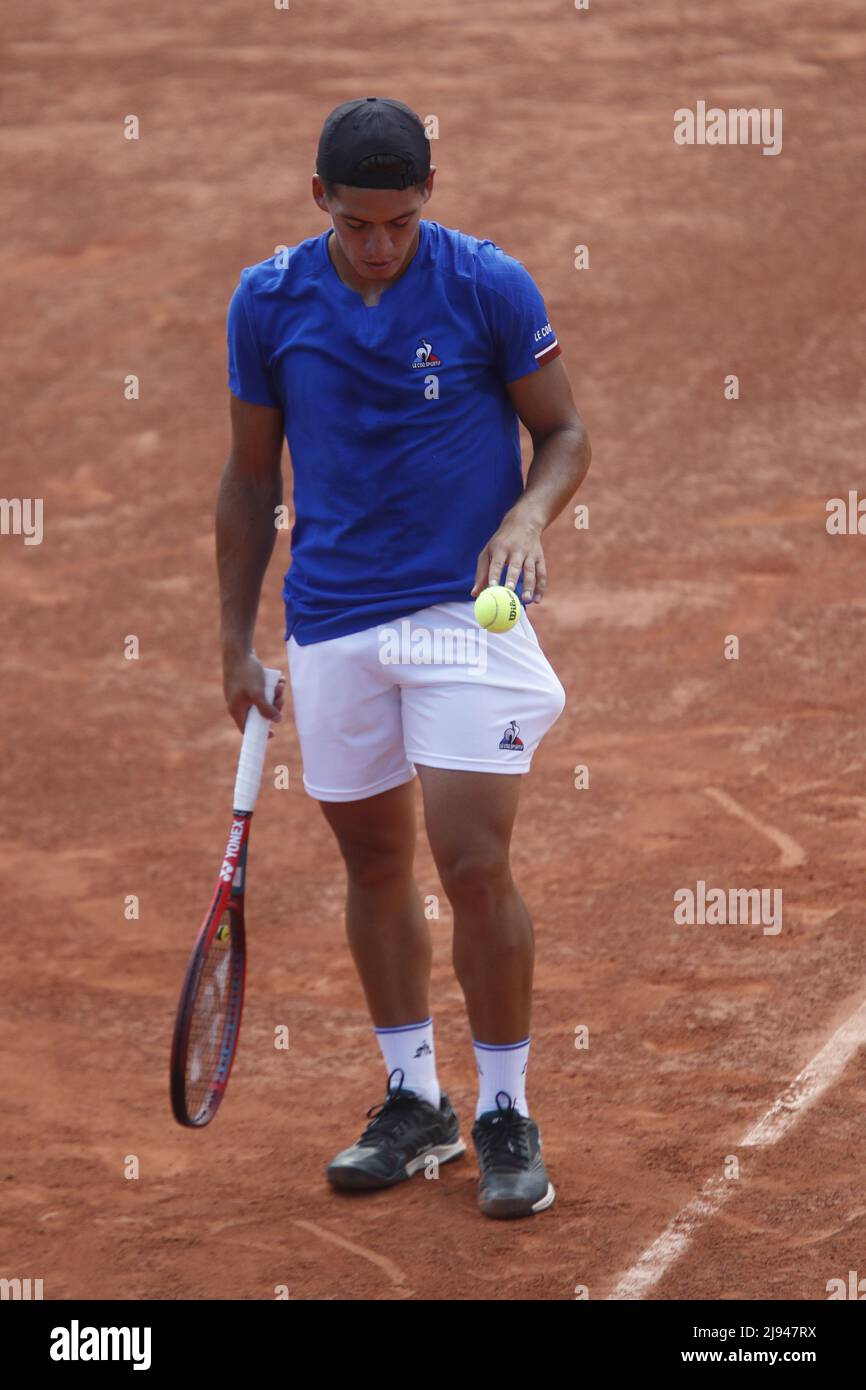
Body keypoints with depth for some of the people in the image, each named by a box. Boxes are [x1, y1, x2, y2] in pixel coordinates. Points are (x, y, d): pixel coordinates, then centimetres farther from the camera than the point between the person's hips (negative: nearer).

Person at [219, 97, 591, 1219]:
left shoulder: (490, 287, -7)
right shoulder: (267, 303, 0)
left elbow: (563, 430, 3)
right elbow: (251, 478, 9)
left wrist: (528, 516, -18)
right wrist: (236, 642, 10)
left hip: (467, 612, -3)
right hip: (332, 625, 3)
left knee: (474, 867, -10)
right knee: (373, 863, 12)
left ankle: (506, 1116, 5)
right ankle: (414, 1104, 26)